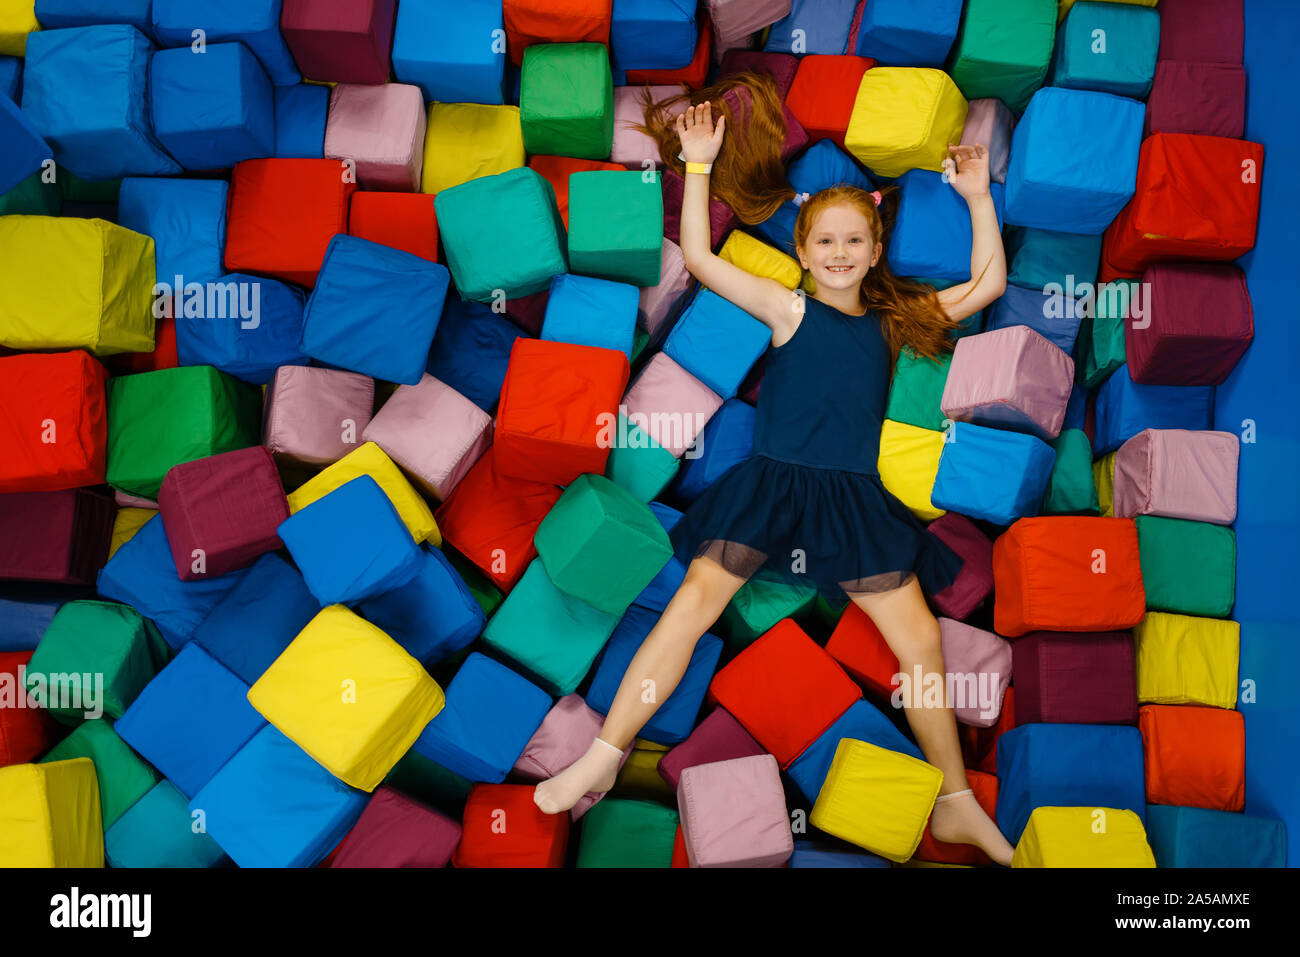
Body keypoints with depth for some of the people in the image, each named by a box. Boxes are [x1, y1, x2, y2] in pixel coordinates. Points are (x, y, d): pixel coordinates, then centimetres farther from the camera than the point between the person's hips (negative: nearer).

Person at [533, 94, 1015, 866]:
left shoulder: (893, 322, 13)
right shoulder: (788, 309, 6)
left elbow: (989, 284, 15)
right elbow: (700, 259, 0)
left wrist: (978, 198, 12)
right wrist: (699, 166, 0)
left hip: (852, 499, 3)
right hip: (771, 485, -2)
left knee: (921, 639, -3)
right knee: (696, 601, -16)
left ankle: (957, 805, 13)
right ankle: (604, 758, -6)